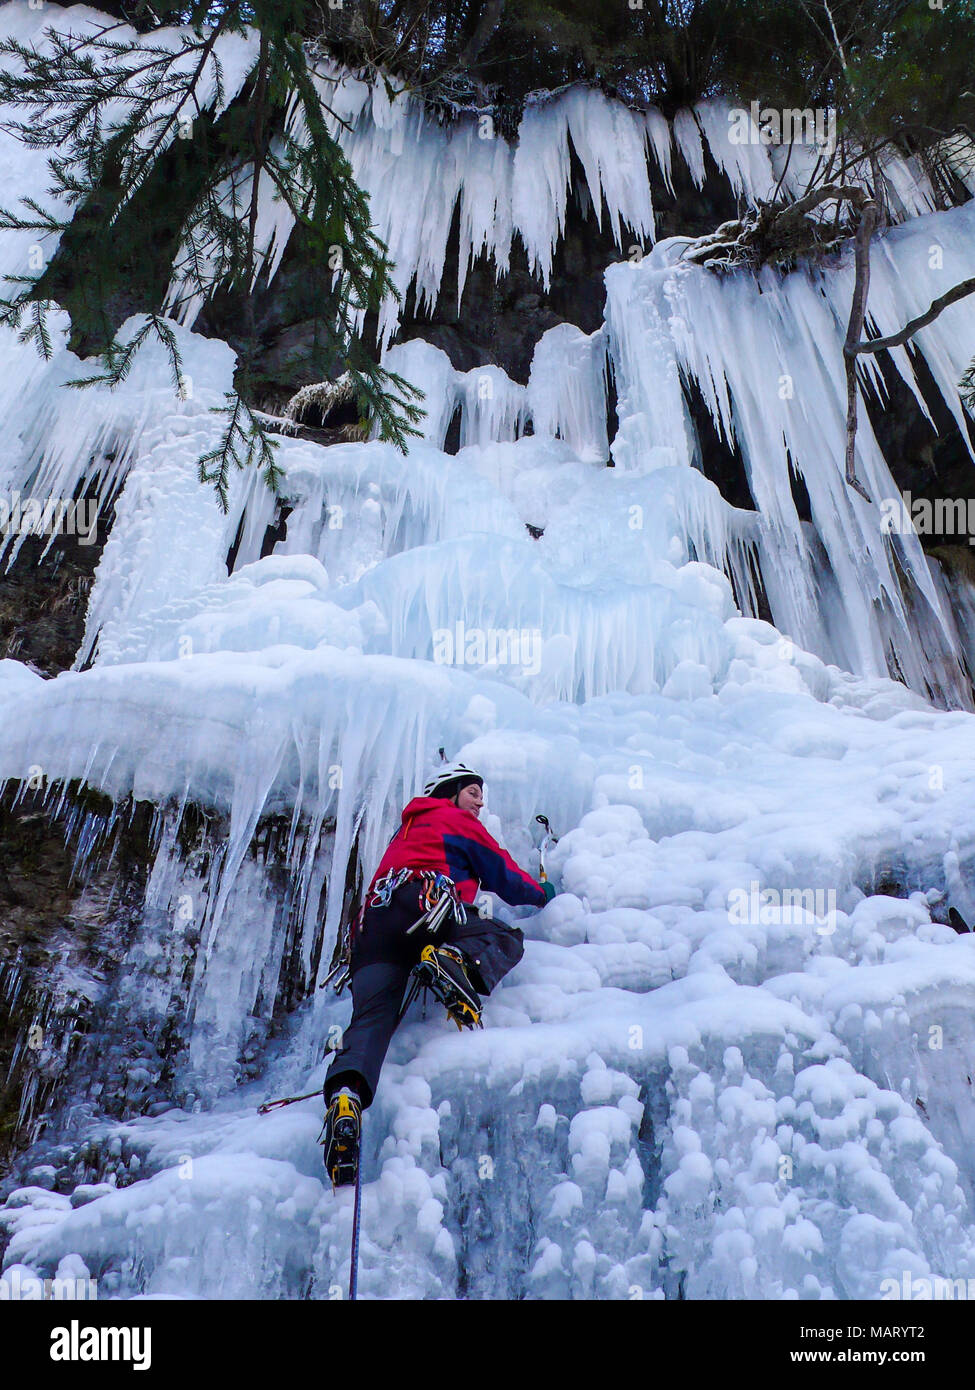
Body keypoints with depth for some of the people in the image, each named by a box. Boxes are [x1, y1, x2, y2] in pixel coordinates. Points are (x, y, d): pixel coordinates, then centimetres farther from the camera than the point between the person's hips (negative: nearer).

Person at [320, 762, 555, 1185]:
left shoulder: (404, 831, 44)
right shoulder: (458, 820, 22)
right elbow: (504, 876, 24)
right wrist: (542, 893, 41)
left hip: (374, 918, 6)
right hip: (425, 902, -6)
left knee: (371, 1019, -7)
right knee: (508, 938, 10)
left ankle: (345, 1095, -36)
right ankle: (457, 962, -23)